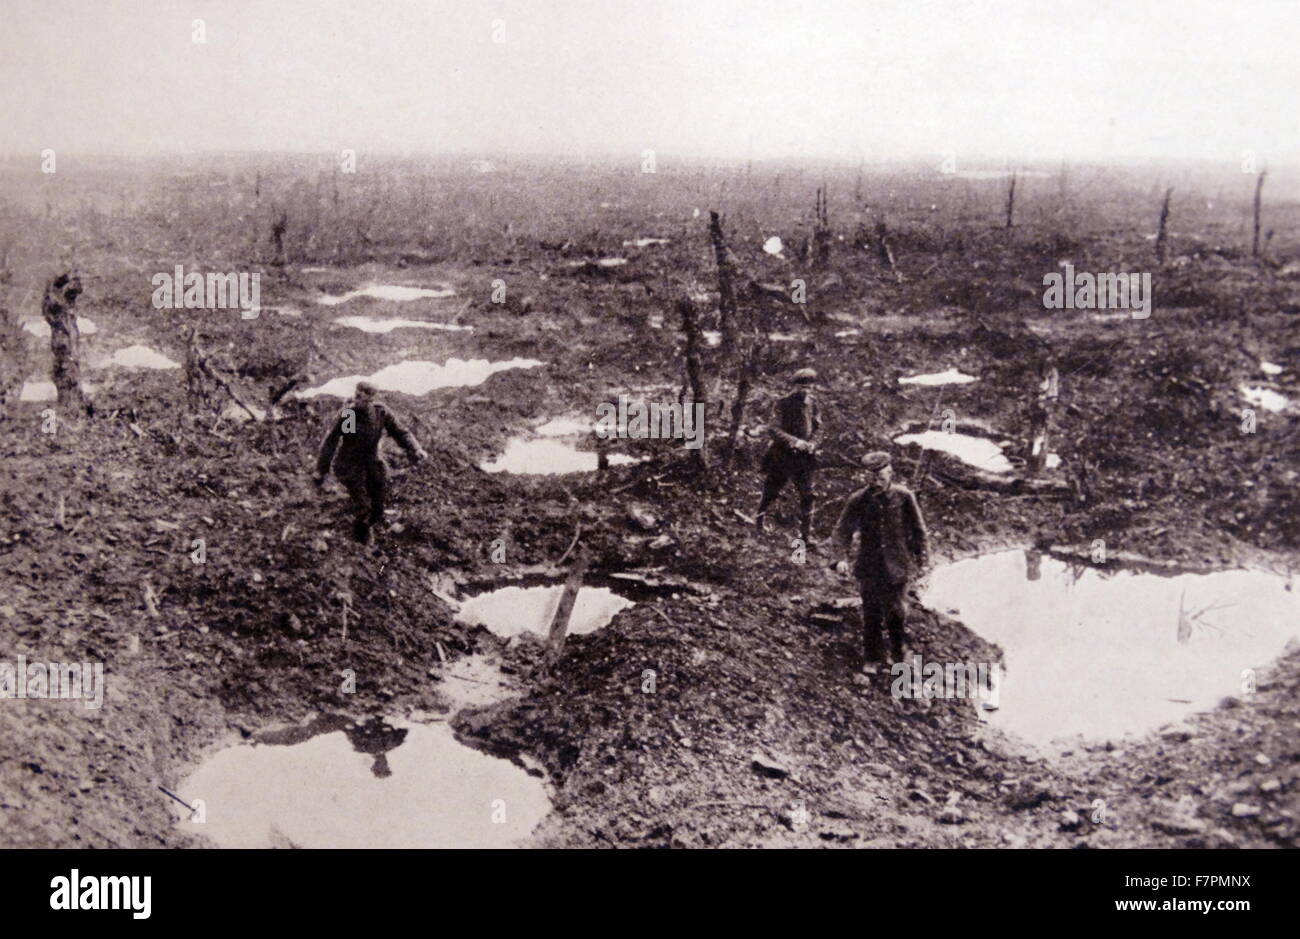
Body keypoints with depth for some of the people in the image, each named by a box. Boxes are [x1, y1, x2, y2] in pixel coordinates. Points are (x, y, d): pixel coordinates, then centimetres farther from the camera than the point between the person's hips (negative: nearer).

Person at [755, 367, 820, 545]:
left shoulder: (812, 403, 3)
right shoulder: (783, 404, -12)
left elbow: (816, 425, 15)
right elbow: (773, 430, -18)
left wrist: (812, 443, -4)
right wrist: (795, 442, -28)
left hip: (803, 457, 4)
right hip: (782, 455, -4)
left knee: (807, 496, 0)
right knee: (770, 494, 5)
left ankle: (805, 537, 5)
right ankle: (757, 528, 24)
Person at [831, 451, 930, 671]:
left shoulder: (903, 496, -9)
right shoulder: (857, 500, -7)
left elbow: (918, 530, 0)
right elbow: (843, 532, 4)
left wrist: (922, 560, 0)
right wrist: (841, 558, -5)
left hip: (897, 567, -1)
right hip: (869, 566, 1)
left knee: (896, 611, 8)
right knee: (871, 614, 10)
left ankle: (899, 654, 31)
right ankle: (872, 658, 25)